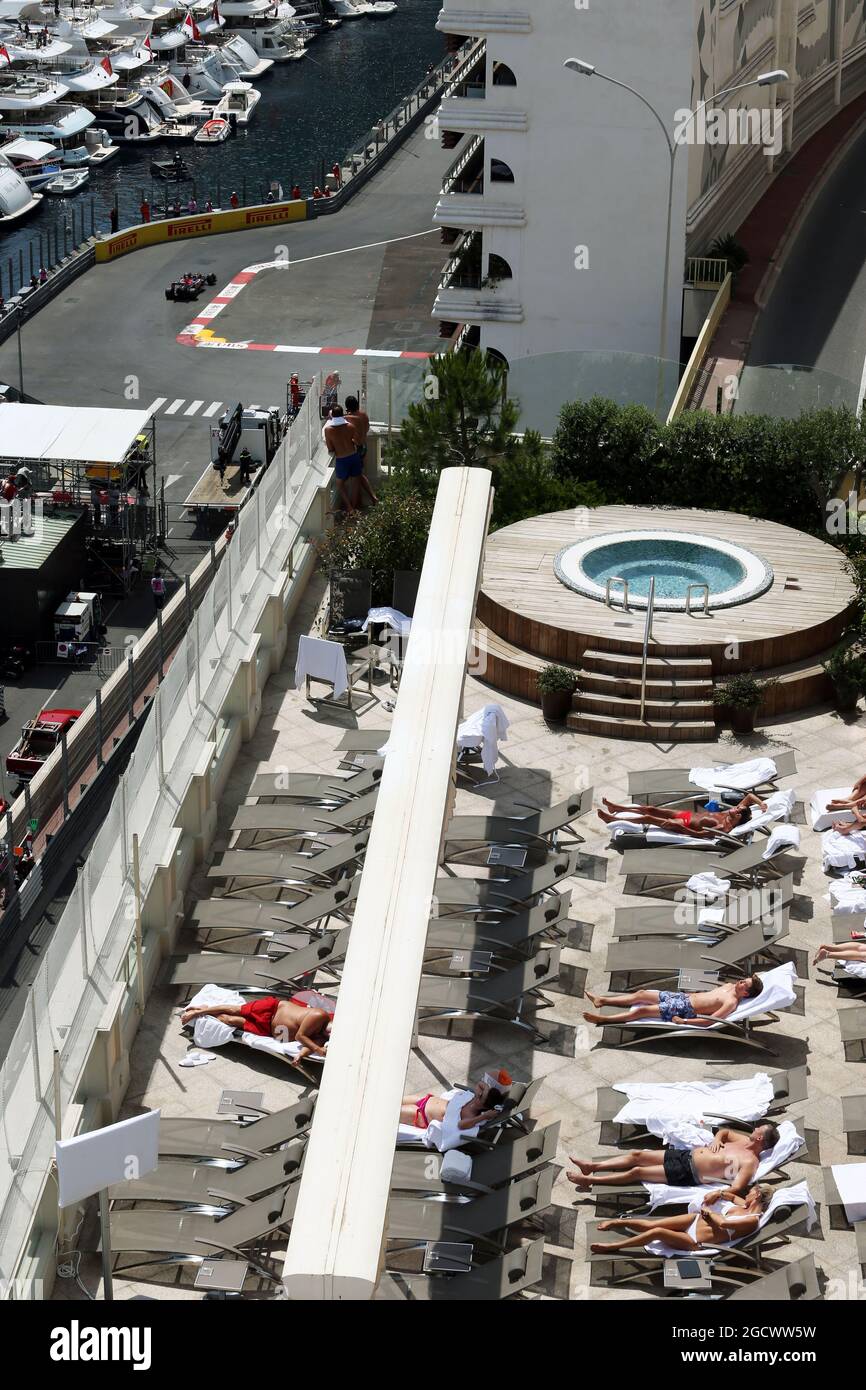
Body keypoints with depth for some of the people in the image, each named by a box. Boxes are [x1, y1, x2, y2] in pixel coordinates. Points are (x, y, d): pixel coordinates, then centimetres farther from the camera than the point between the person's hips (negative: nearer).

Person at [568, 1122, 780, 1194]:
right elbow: (724, 1131, 26)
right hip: (686, 1154, 8)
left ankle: (590, 1180, 4)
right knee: (636, 1155, 8)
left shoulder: (750, 1162, -18)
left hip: (687, 1174, -8)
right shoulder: (744, 1141, 8)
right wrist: (717, 1139, 5)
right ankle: (591, 1166, 17)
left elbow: (736, 1189, -30)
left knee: (637, 1172, -7)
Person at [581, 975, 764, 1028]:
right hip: (684, 997, 9)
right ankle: (600, 1000, 15)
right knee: (641, 994, 8)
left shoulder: (731, 1002, -20)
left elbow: (709, 1021, -26)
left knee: (641, 1010, -12)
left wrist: (683, 1021, -25)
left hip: (685, 1009, -9)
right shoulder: (730, 986, 8)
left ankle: (602, 1019, -6)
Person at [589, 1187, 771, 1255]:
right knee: (650, 1225, -3)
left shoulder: (753, 1220, -14)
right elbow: (733, 1196, 32)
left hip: (696, 1243, -8)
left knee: (657, 1231, -22)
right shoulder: (745, 1205, 11)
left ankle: (612, 1246, -13)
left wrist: (710, 1211, -8)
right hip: (695, 1220, 8)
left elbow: (723, 1223, -24)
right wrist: (719, 1194, 13)